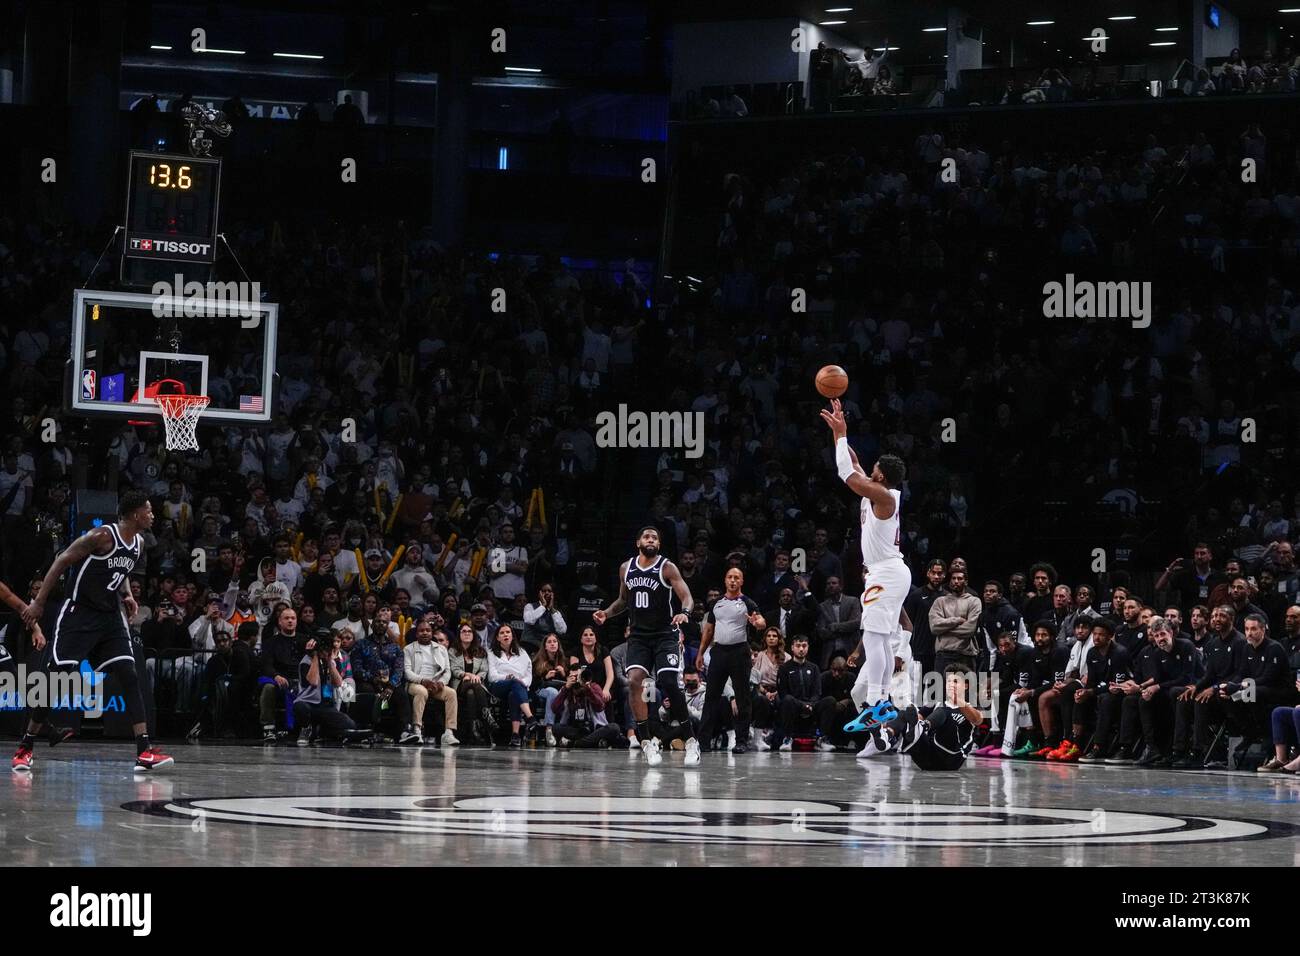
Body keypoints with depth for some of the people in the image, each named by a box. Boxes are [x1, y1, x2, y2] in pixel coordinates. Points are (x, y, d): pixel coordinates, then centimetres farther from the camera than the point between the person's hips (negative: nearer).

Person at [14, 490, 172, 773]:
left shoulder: (139, 544, 7)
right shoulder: (102, 536, -18)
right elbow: (62, 562, -14)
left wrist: (127, 595, 10)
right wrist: (38, 603, -16)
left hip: (110, 617, 7)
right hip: (78, 613, -7)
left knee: (129, 677, -6)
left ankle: (144, 752, -10)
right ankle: (24, 749, 7)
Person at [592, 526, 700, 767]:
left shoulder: (667, 568, -6)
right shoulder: (626, 568, 8)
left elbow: (687, 597, -14)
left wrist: (684, 612, -35)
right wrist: (606, 613, 4)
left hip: (665, 634, -4)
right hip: (639, 635, 4)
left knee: (670, 683, -16)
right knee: (634, 681, -17)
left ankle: (690, 741, -3)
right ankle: (647, 742, -10)